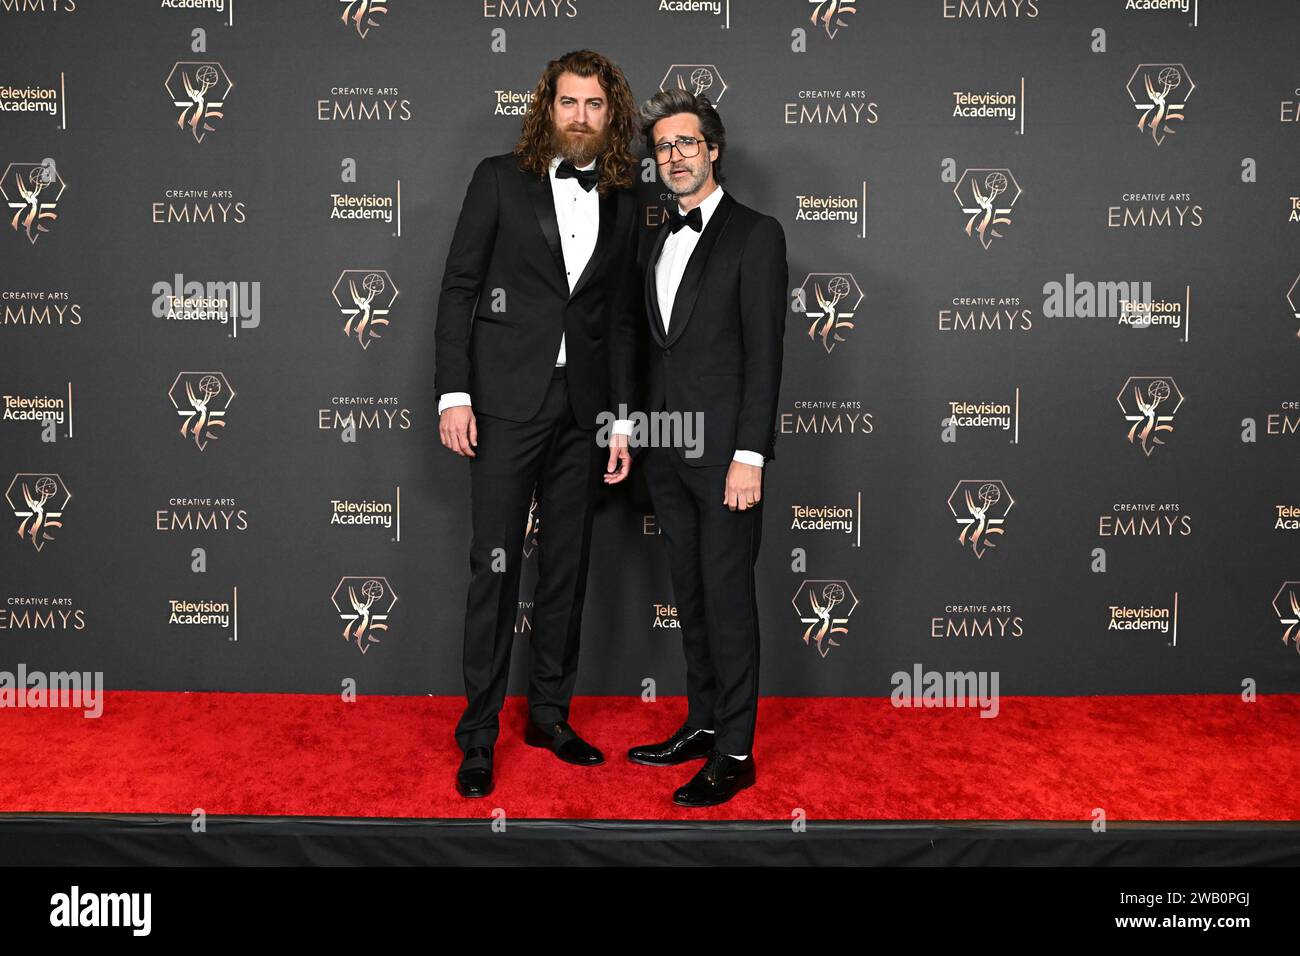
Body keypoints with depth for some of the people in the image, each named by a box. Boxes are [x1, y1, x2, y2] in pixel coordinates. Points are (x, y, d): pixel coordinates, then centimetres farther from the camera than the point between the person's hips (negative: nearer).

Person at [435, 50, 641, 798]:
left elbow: (622, 318, 12)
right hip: (506, 401, -4)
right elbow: (459, 287, -1)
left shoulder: (622, 203, 11)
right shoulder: (500, 179, 2)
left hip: (583, 409, 4)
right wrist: (454, 392, -9)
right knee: (496, 566, -1)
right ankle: (479, 735, 11)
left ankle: (550, 714, 24)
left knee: (568, 566, 10)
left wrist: (621, 419, 7)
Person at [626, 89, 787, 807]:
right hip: (667, 450, 7)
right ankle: (702, 724, 25)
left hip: (724, 448, -7)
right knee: (690, 593, 13)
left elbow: (764, 352, -10)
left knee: (727, 594, -4)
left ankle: (735, 753, 6)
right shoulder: (655, 243, 17)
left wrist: (748, 455, -17)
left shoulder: (755, 235, -4)